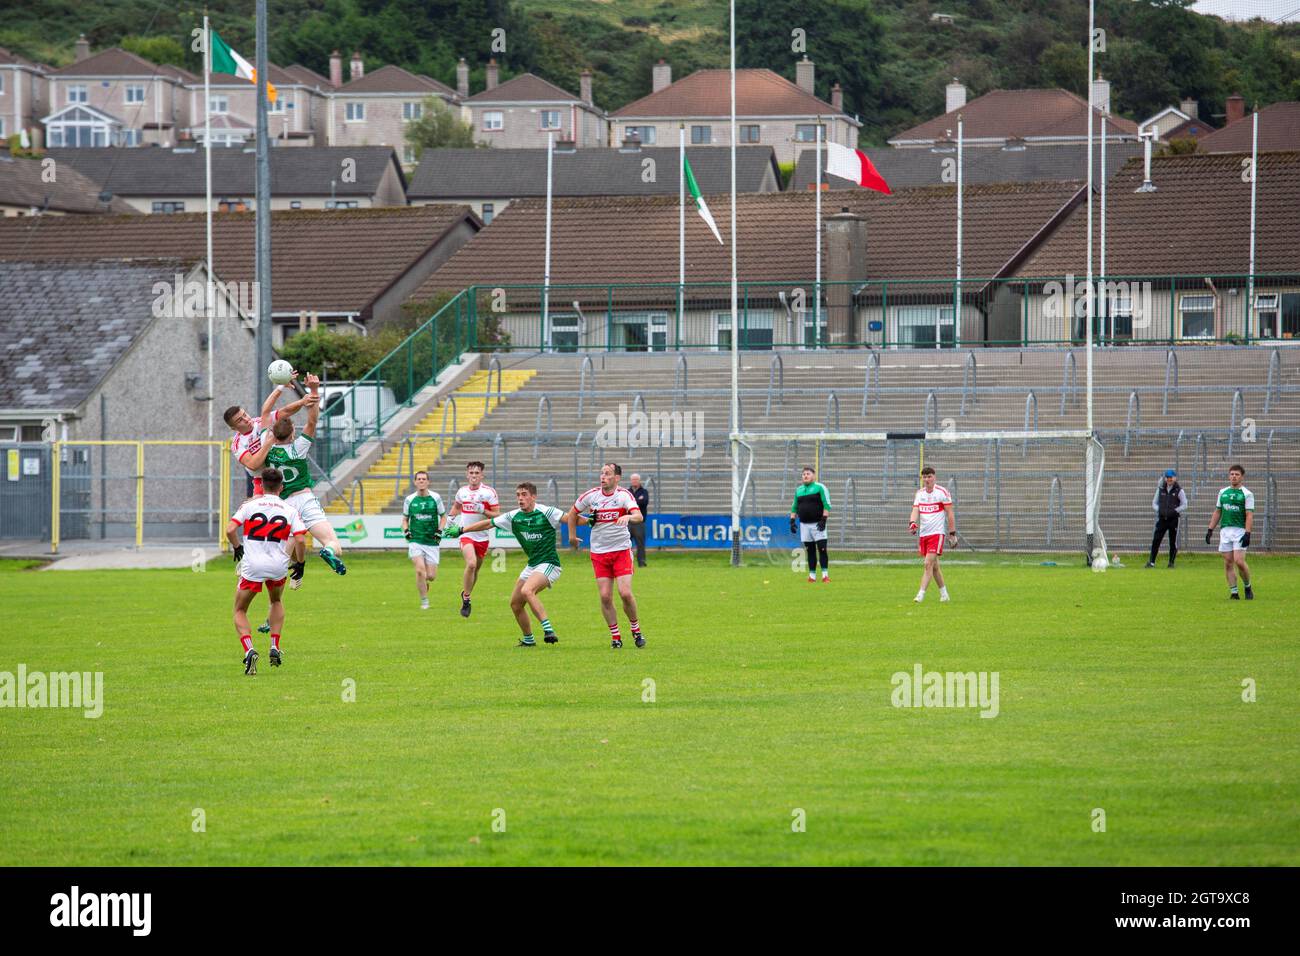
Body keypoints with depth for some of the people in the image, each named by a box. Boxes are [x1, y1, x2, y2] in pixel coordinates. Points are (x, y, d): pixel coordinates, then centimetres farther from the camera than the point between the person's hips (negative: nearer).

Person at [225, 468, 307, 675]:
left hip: (252, 565, -2)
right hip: (279, 565, 2)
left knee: (240, 611, 14)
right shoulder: (290, 510, 3)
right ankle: (275, 648, 20)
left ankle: (249, 650, -12)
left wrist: (238, 547, 14)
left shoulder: (249, 505, 2)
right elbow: (300, 541, -5)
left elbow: (230, 530, -5)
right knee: (277, 601, 33)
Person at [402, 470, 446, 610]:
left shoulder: (435, 498, 1)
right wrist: (405, 530, -3)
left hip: (431, 542, 1)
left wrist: (440, 530, -5)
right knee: (420, 570, -19)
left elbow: (443, 516, 11)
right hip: (415, 540, -1)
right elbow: (405, 518, 15)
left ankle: (424, 583, 36)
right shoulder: (409, 499, 3)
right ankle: (424, 601, -6)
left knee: (431, 576, -2)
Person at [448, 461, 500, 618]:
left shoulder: (489, 492, -6)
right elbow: (456, 506, 26)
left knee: (475, 569, 12)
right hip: (466, 534, 0)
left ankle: (465, 595, 35)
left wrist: (483, 511, -22)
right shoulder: (462, 491, 4)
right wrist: (451, 518, 10)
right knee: (471, 564, -23)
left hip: (482, 536, 0)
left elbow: (497, 515, -7)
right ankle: (466, 599, -12)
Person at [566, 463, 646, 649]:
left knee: (625, 593, -11)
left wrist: (628, 516, -46)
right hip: (599, 553, 2)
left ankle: (636, 629, 12)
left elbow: (638, 516, -25)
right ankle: (615, 636, 9)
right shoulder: (591, 495, -1)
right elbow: (572, 513, 16)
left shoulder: (624, 495, -9)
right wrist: (572, 535, 17)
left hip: (621, 550, -2)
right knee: (605, 596, -4)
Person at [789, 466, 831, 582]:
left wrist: (823, 520, -16)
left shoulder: (820, 488, -2)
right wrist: (792, 521, 9)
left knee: (822, 549, -9)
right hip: (804, 524, 5)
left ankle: (825, 574, -7)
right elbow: (794, 507, 20)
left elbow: (827, 505, -8)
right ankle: (812, 576, 8)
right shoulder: (799, 490, 15)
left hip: (817, 524, -5)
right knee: (810, 551, 6)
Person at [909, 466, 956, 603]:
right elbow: (915, 510, 1)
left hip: (937, 533, -6)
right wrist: (912, 522, -21)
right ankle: (944, 594, 25)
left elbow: (950, 513, -3)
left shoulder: (942, 492, -5)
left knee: (928, 564, -15)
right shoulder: (919, 494, 10)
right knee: (934, 566, 12)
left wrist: (952, 533, -4)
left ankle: (921, 595, -18)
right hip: (923, 533, 6)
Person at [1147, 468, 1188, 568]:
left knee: (1173, 541, 1)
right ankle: (1151, 562, -3)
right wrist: (1159, 510, -5)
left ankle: (1171, 562, 11)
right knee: (1156, 540, -5)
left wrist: (1174, 511, -14)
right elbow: (1154, 503, 14)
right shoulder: (1160, 489, 9)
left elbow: (1184, 505, -2)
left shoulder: (1179, 491, -1)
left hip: (1173, 518, -2)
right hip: (1162, 518, 2)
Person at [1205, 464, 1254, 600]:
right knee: (1228, 562, 0)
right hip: (1225, 530, 5)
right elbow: (1217, 512, 19)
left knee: (1239, 561, -13)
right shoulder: (1223, 492, 15)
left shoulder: (1247, 494, -1)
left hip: (1240, 530, -5)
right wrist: (1210, 529, 13)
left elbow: (1249, 515, -7)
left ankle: (1247, 587, 7)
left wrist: (1247, 534, -17)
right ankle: (1233, 592, 4)